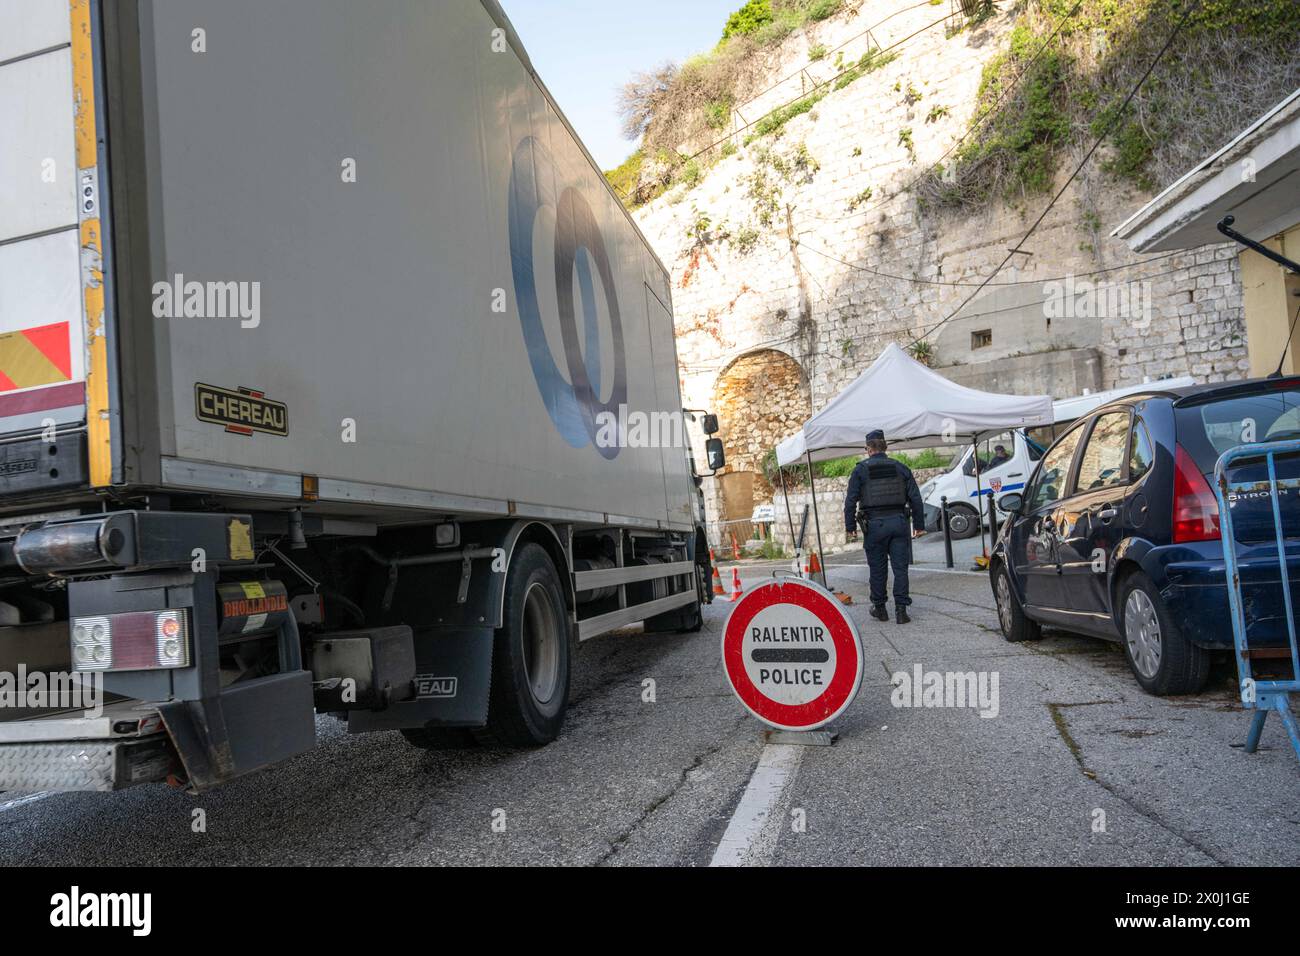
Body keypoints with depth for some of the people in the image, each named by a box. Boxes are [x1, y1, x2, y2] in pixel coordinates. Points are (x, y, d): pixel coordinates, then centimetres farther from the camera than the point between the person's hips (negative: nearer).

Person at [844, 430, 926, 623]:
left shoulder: (860, 470, 0)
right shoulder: (900, 468, 7)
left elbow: (850, 501, -5)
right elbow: (915, 498, 6)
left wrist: (850, 527, 0)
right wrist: (919, 525, 11)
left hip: (874, 524, -2)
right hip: (898, 522, 2)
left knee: (877, 568, 8)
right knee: (900, 567, 5)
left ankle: (879, 608, 18)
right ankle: (901, 609, 1)